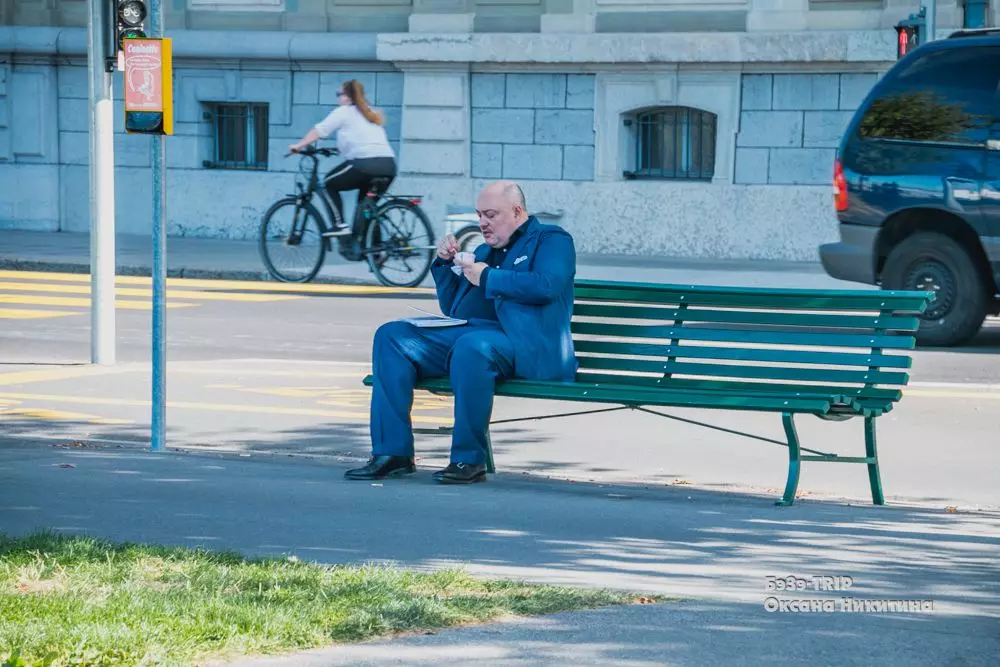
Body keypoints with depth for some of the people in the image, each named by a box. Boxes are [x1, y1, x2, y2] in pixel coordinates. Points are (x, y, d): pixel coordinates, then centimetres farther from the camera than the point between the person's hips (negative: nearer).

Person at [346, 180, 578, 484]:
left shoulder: (551, 239, 7)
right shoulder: (485, 250, 30)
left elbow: (547, 286, -14)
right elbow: (451, 308, 32)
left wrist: (487, 277, -8)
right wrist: (445, 264, 16)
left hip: (525, 344, -8)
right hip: (464, 332, 8)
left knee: (472, 345, -41)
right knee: (391, 335, -10)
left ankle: (469, 459, -30)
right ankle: (393, 453, -16)